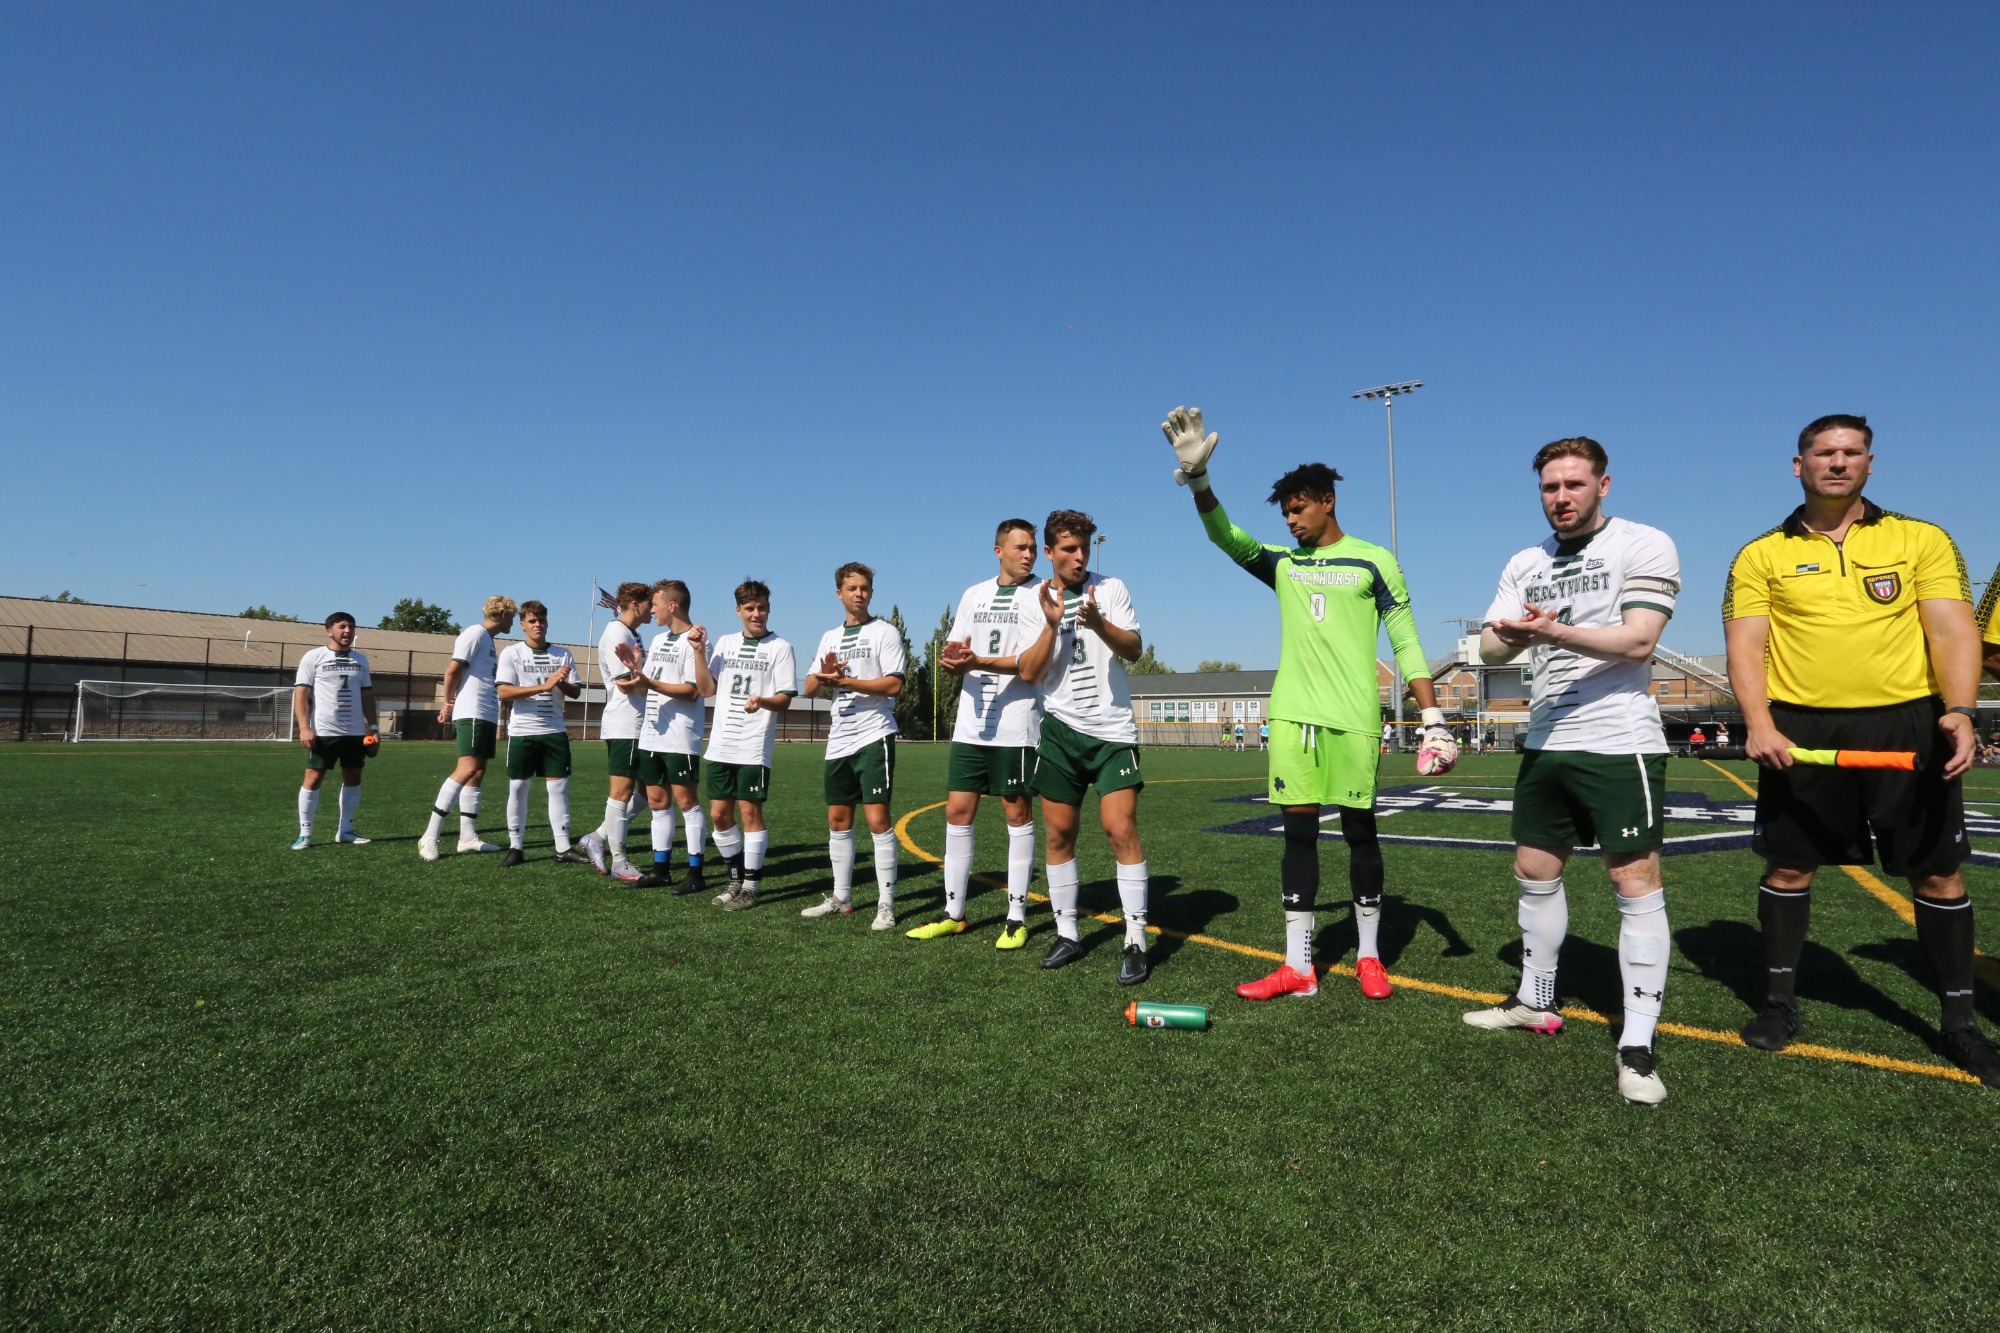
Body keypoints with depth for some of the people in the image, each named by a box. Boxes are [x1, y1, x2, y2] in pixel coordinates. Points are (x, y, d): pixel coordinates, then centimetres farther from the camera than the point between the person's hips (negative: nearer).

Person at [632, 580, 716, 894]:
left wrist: (650, 683, -21)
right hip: (652, 734, 9)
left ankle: (695, 874, 0)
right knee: (657, 801, 11)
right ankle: (661, 869, 18)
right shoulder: (658, 639, 18)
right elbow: (648, 682, 19)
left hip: (680, 737, -8)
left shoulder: (693, 640, -9)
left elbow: (692, 691, -16)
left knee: (686, 800, -6)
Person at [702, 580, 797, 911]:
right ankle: (736, 876, 25)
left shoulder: (780, 647, 0)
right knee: (719, 814, 7)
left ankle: (750, 886, 6)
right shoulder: (725, 643, 14)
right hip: (721, 744, 5)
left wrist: (763, 701, -26)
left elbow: (785, 699, -5)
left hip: (754, 746, -5)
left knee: (750, 811, -4)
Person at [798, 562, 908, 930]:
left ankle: (886, 903, -4)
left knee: (877, 818, -10)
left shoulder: (884, 632, -2)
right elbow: (809, 689, 13)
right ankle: (841, 897, 22)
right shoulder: (830, 638, 17)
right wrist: (824, 675, -9)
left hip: (873, 735, -7)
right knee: (838, 819, 11)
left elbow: (894, 684, -12)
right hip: (839, 739, 7)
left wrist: (845, 681, -17)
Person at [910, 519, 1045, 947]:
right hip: (970, 723, 5)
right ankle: (953, 914, 16)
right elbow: (956, 660, 12)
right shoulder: (973, 594, 14)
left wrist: (978, 661, -25)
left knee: (1017, 813, 2)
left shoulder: (1041, 595, -2)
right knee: (957, 812, 6)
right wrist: (952, 659, -13)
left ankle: (1016, 917, 12)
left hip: (1016, 724, -5)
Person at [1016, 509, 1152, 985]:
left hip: (1113, 730, -2)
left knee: (1121, 829, -11)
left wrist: (1099, 623, -25)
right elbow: (1029, 673, -4)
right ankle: (1067, 934, 20)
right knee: (1058, 833, 6)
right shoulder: (1033, 601, 4)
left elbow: (1134, 650, -7)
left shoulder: (1111, 588, 2)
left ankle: (1136, 942, -4)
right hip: (1060, 729, 2)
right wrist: (1051, 624, -18)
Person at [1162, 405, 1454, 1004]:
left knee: (1359, 830, 4)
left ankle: (1369, 957, 20)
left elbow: (1407, 644, 1)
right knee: (1299, 829, 3)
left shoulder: (1374, 561, 3)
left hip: (1353, 717, -3)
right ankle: (1298, 967, 8)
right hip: (1292, 713, 3)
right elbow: (1226, 536, -1)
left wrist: (1435, 721, -6)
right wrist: (1198, 478, -18)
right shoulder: (1282, 563, 13)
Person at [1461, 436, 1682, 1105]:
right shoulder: (1525, 565, 12)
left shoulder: (1645, 544, -5)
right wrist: (1508, 637, -18)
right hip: (1545, 744, 7)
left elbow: (1638, 640, -17)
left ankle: (1638, 1043, 3)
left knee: (1636, 884, -6)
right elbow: (1488, 650, 6)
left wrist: (1555, 632, -31)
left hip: (1619, 742, -6)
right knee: (1534, 873, 14)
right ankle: (1536, 1001, 31)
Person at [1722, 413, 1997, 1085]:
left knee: (1938, 872, 5)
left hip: (1907, 724, 1)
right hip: (1800, 727, 0)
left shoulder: (1922, 540, 7)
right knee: (1788, 865, 5)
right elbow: (1744, 646, -1)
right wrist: (1758, 723, -15)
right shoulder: (1761, 556, 6)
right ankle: (1780, 1000, 19)